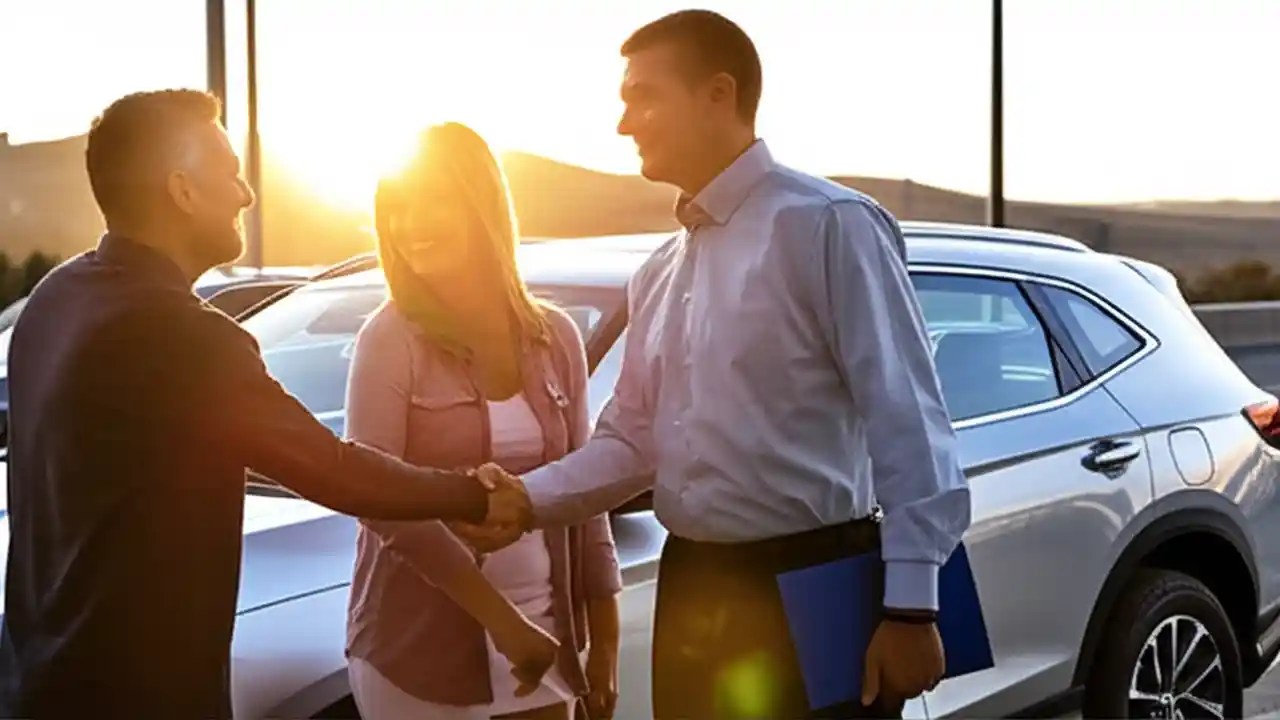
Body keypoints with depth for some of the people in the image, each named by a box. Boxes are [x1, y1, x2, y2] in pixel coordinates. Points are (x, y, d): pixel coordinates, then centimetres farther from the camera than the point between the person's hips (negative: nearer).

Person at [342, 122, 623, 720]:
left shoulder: (555, 337, 3)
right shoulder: (391, 339, -8)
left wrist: (605, 640, 8)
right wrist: (496, 612, -22)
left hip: (543, 636, 3)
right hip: (419, 645, -3)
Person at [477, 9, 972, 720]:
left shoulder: (826, 225, -11)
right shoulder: (659, 274, 14)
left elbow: (905, 422, -15)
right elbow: (633, 438, 15)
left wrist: (909, 605, -18)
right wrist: (531, 498, -2)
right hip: (691, 594, 8)